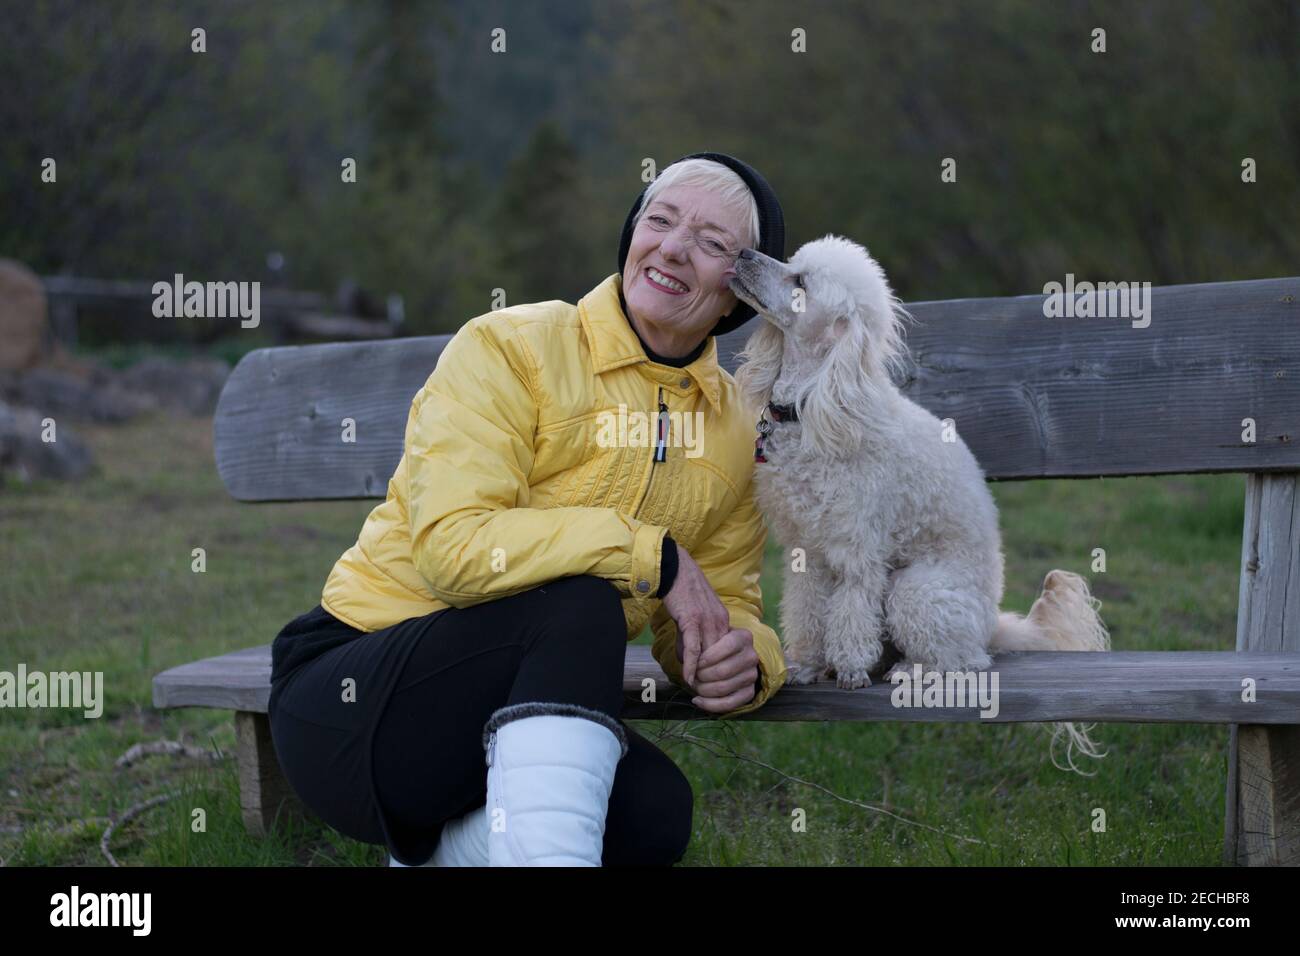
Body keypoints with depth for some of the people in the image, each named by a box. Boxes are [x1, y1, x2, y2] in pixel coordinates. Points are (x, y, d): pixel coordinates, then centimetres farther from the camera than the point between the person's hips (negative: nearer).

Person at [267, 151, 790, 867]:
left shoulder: (735, 429, 8)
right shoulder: (509, 347, -10)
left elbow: (726, 603, 11)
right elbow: (452, 545, -23)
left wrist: (745, 659, -14)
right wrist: (652, 555, -22)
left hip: (517, 711, 5)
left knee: (656, 809, -26)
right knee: (580, 603, -32)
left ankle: (431, 853, -4)